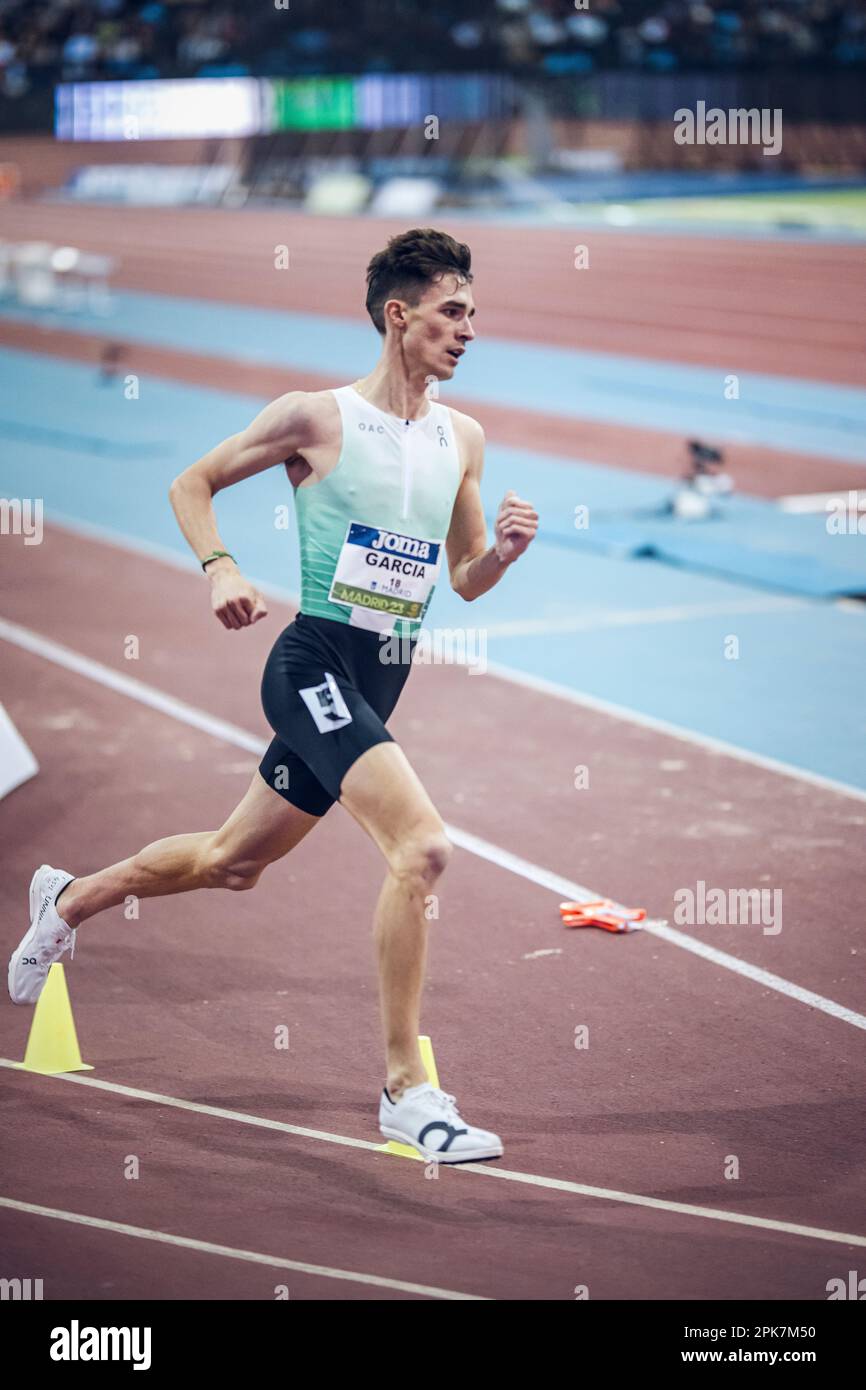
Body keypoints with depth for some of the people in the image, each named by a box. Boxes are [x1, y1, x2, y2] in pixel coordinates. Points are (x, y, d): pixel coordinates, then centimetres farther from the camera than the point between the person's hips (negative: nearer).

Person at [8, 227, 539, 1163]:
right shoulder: (316, 417, -8)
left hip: (377, 684, 7)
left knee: (233, 862, 20)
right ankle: (406, 1091, -17)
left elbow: (466, 581, 16)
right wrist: (220, 569, -13)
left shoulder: (462, 439, 9)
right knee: (422, 846, -24)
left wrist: (505, 549, -5)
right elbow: (192, 483, 3)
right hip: (315, 663, -7)